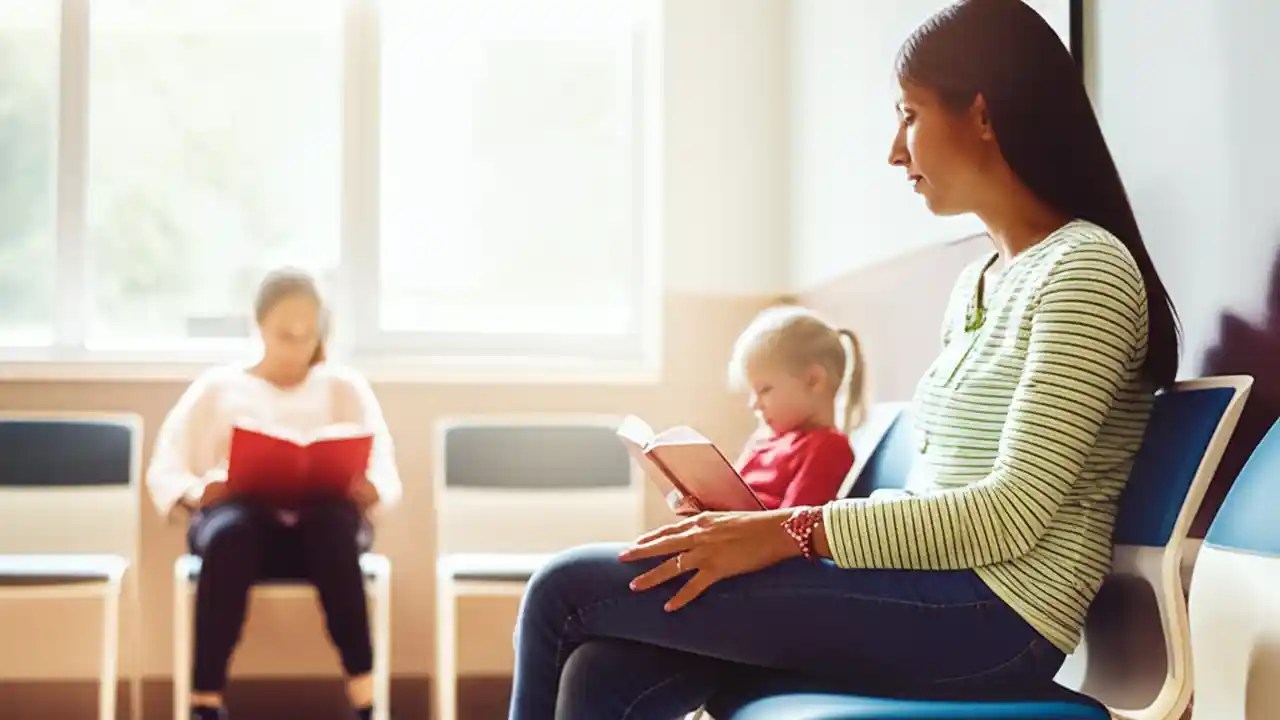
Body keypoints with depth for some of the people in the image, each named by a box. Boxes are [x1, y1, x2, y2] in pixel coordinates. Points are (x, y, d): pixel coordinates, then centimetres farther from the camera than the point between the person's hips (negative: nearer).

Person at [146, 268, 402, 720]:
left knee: (333, 525, -37)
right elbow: (163, 471, 8)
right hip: (244, 518, 0)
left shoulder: (344, 386, 16)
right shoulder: (219, 387, 15)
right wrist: (198, 493, -16)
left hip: (321, 524, 0)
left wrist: (369, 489, -20)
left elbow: (384, 471, 6)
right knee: (229, 534, -38)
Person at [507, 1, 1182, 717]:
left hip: (995, 616, -8)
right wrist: (779, 520, 2)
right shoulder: (977, 283, 19)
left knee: (568, 589, -11)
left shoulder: (1087, 270, -9)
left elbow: (1013, 513, -17)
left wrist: (795, 532, -19)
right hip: (936, 594, 8)